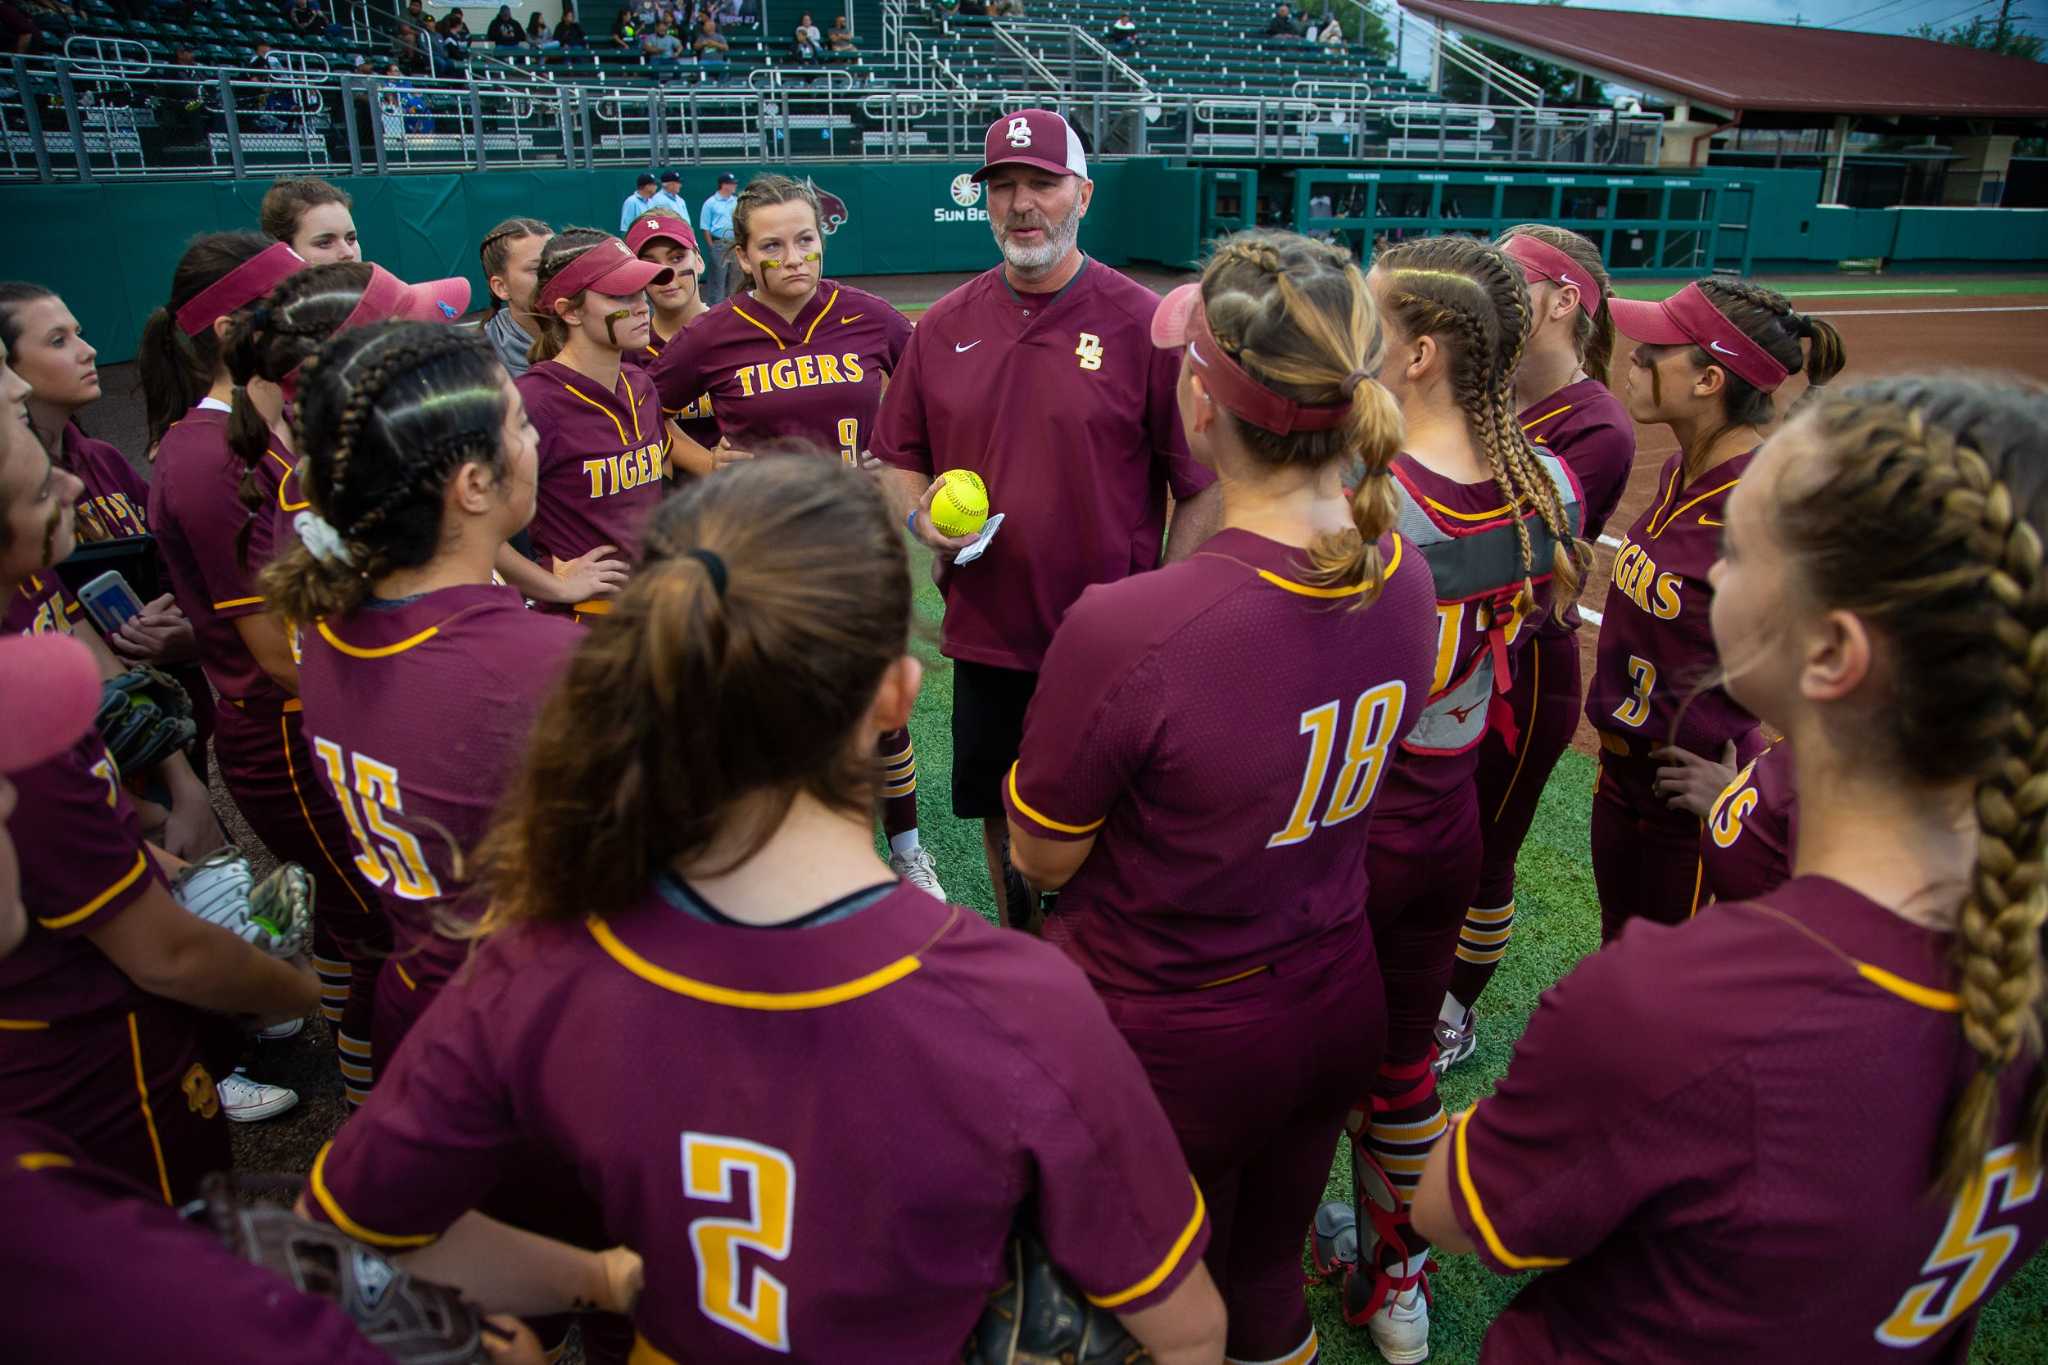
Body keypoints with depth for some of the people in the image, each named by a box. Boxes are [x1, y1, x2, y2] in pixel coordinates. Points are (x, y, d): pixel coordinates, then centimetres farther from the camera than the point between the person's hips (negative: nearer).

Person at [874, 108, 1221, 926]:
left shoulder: (1145, 325, -9)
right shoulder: (945, 327, 4)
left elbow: (1204, 488, -7)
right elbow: (899, 460, 14)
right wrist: (920, 513, -8)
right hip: (986, 636, 5)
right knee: (1001, 821, 20)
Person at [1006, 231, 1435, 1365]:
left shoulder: (1123, 628, -33)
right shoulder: (1406, 581, -11)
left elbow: (1040, 856, -16)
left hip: (1169, 1044, -5)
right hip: (1339, 1006, 6)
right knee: (1269, 1271, 30)